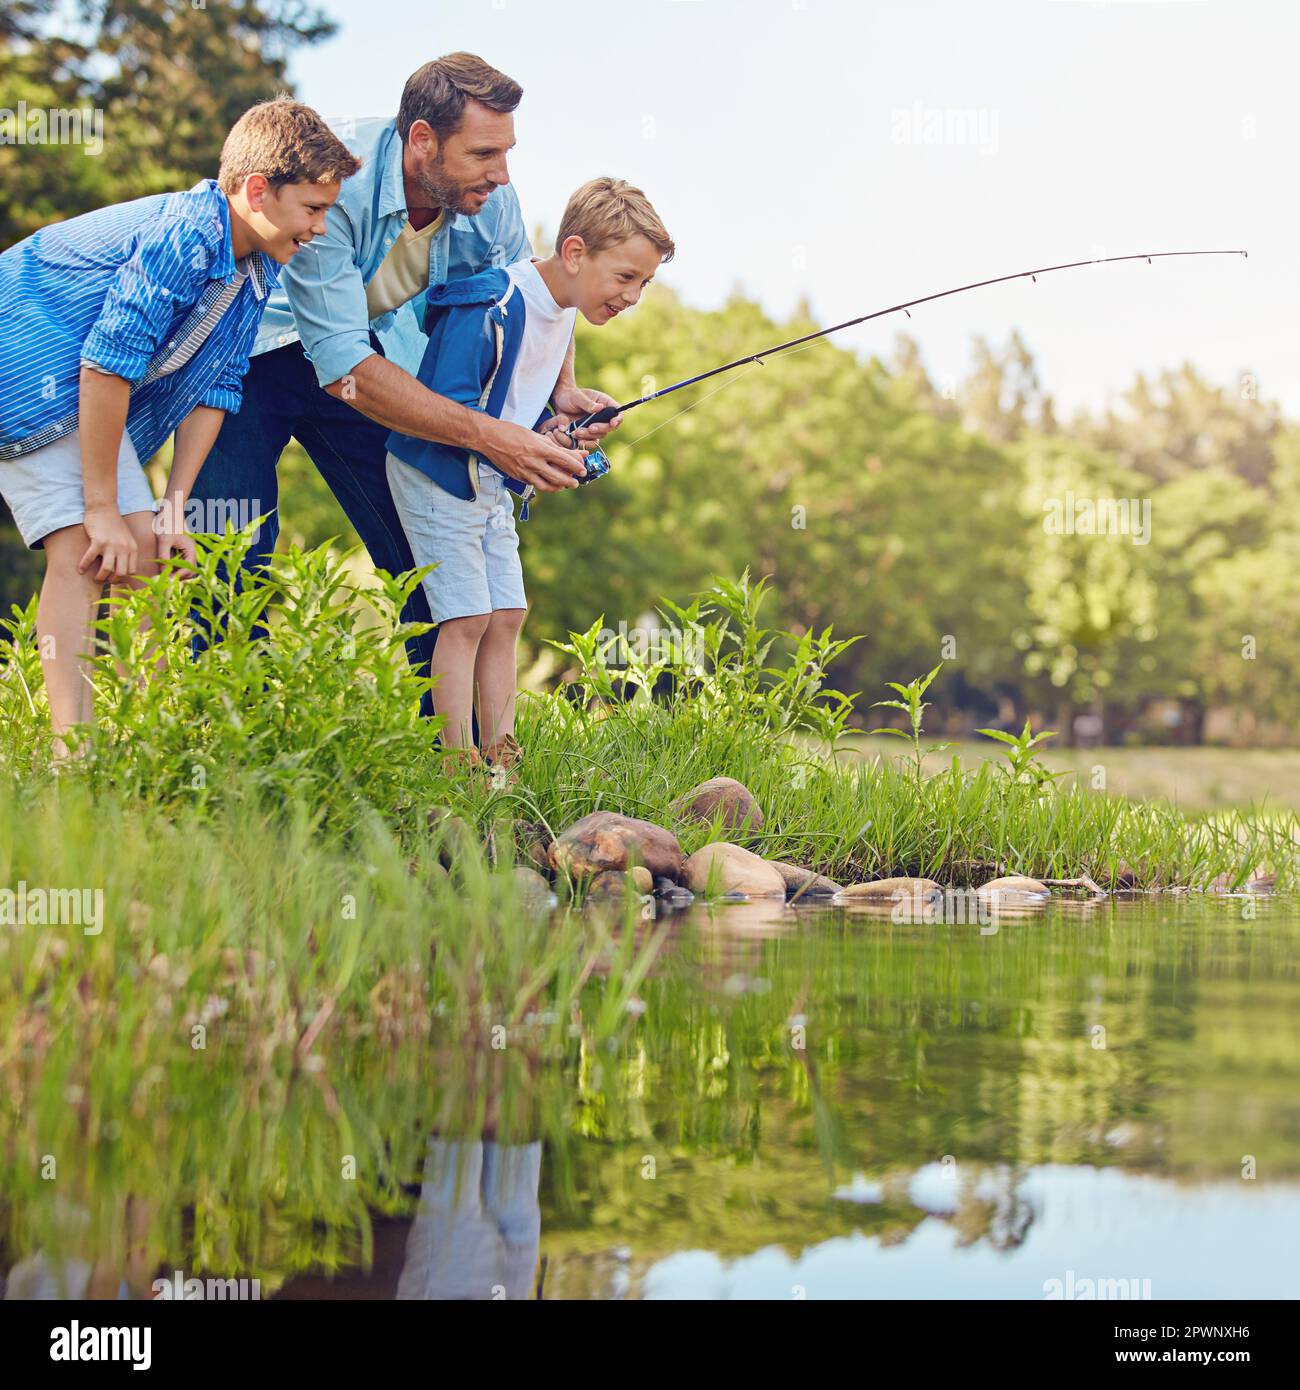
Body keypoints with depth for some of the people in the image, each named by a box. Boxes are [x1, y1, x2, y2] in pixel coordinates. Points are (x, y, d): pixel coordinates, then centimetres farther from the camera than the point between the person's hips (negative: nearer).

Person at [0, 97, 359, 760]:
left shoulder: (257, 271, 2)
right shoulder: (183, 237, -27)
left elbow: (212, 388, 5)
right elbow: (106, 365, -28)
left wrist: (174, 506, -3)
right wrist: (102, 509, -24)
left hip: (94, 401, 9)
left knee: (146, 551, 1)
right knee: (82, 551, -20)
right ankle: (72, 756, -24)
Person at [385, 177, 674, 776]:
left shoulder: (565, 311, 3)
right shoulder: (492, 307, -26)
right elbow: (446, 408, -27)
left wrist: (566, 414, -1)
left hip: (493, 486, 9)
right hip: (438, 477, -9)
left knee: (507, 616, 5)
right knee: (466, 619, -11)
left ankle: (500, 764, 7)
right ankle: (460, 769, -8)